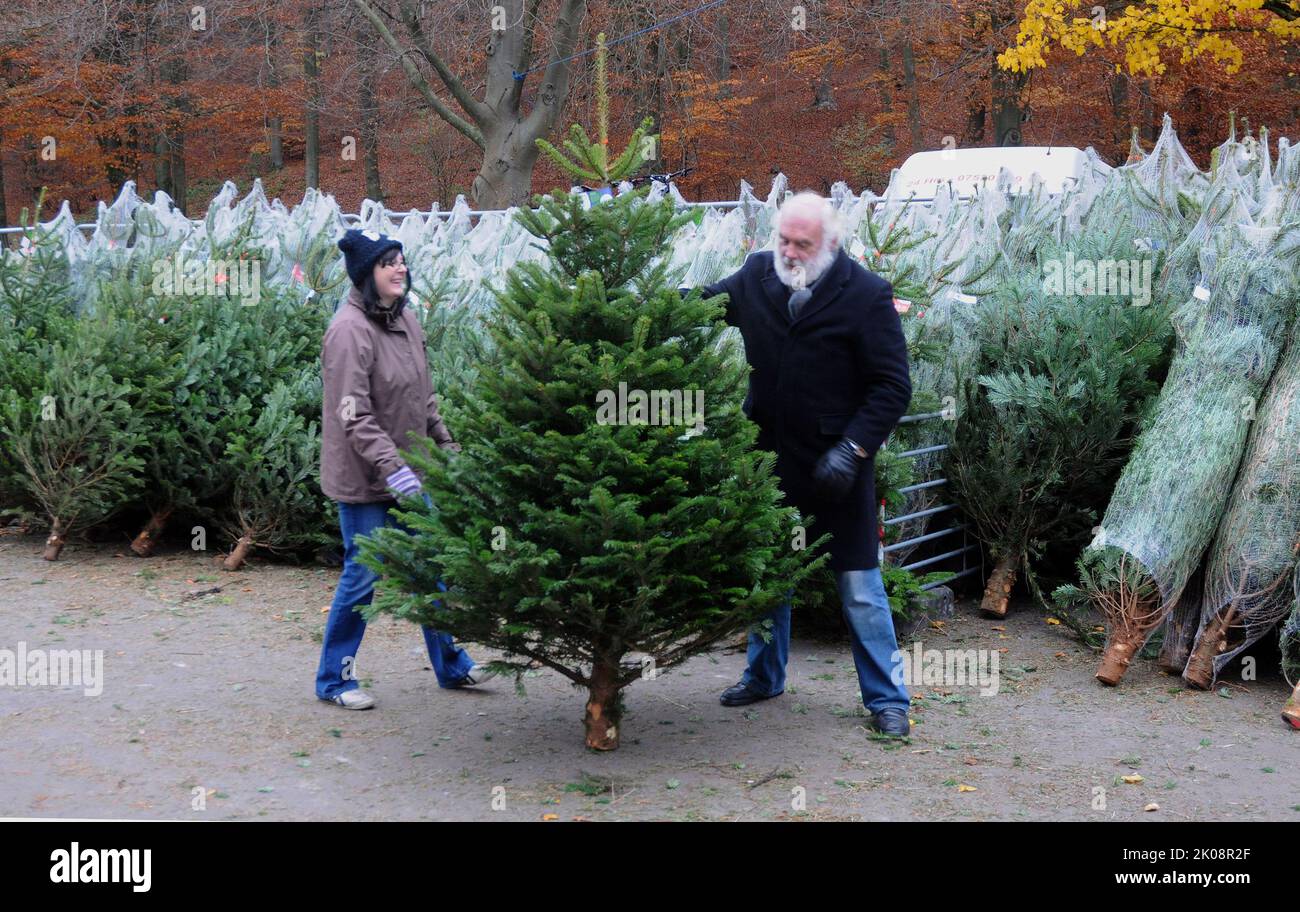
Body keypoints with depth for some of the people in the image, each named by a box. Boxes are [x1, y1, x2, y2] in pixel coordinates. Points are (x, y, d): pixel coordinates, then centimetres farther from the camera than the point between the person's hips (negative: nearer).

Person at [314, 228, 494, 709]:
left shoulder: (405, 319, 7)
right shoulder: (349, 330, -19)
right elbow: (353, 415, -23)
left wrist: (446, 443, 15)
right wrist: (390, 467, -28)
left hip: (407, 471, 8)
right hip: (363, 477, -8)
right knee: (363, 575, 0)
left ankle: (451, 664, 28)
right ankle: (333, 678, 17)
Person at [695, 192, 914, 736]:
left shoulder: (866, 294, -13)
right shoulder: (757, 275, -1)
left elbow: (892, 385, -11)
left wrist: (851, 449, -19)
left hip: (836, 462, -4)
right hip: (770, 455, 5)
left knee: (859, 583, 1)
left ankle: (886, 699, 12)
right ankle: (764, 675, 35)